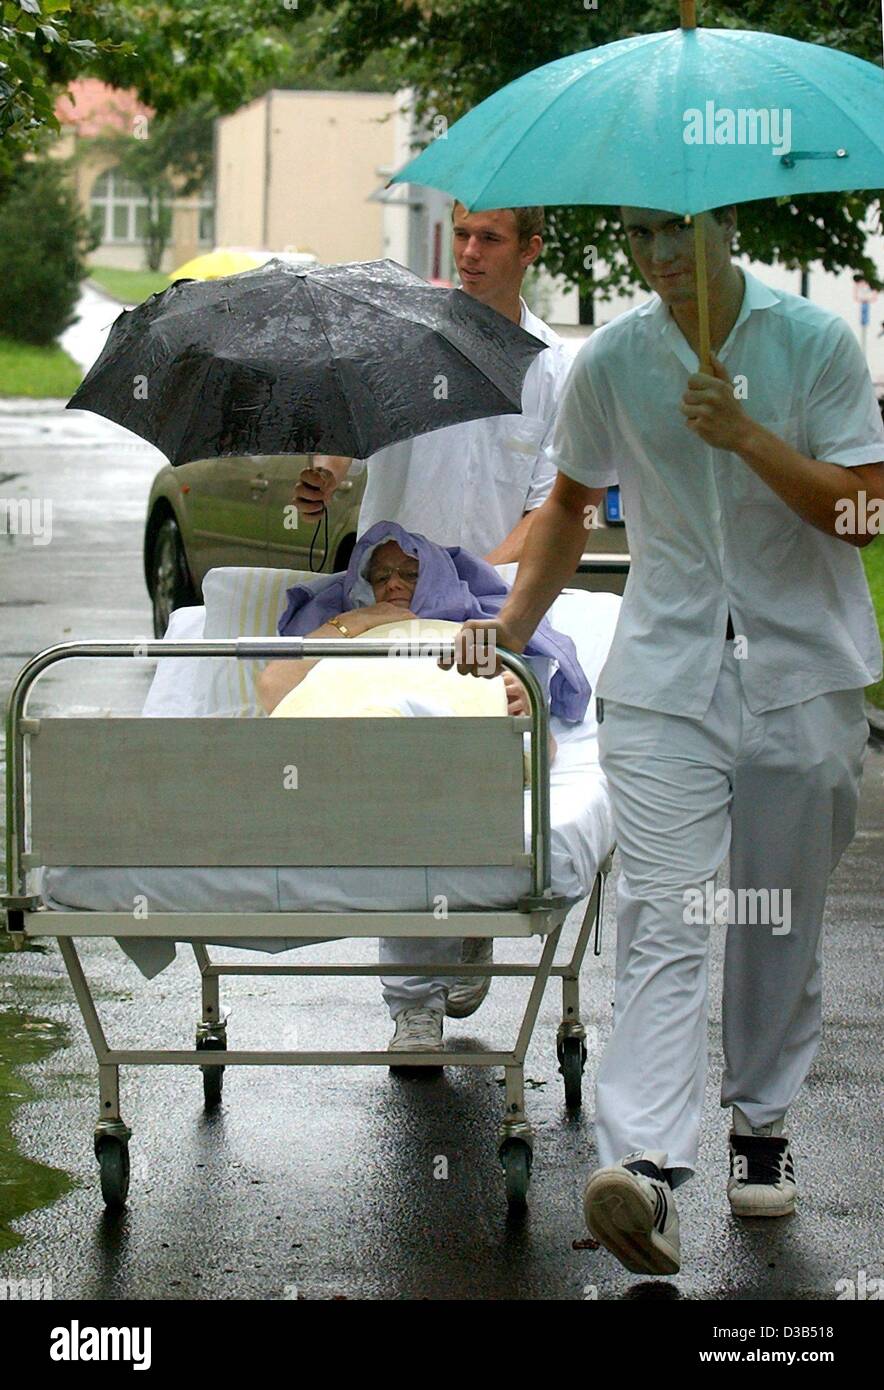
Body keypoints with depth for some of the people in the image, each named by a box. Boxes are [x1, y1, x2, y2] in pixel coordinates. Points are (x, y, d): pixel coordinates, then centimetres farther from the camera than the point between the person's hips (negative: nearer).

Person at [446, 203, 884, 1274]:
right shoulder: (610, 361, 3)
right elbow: (571, 503, 19)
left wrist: (747, 437, -21)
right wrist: (515, 619, 9)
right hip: (665, 674, 0)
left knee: (780, 921, 10)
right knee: (663, 919, -13)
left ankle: (761, 1123, 30)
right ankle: (645, 1166, -25)